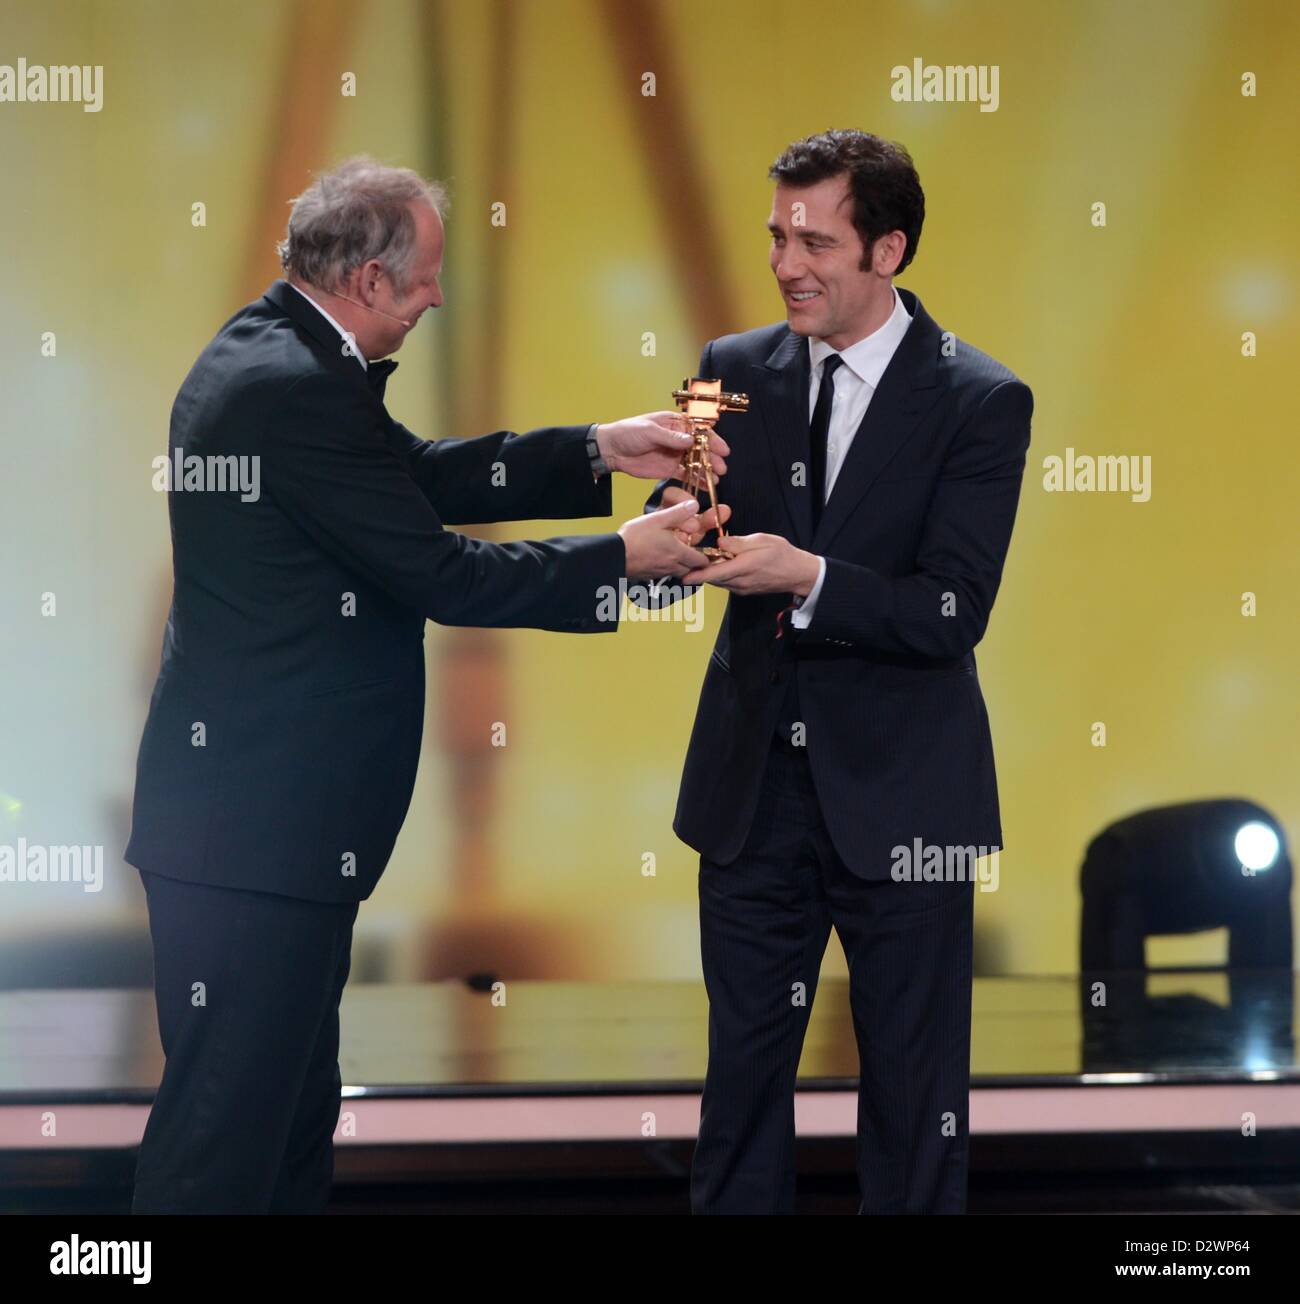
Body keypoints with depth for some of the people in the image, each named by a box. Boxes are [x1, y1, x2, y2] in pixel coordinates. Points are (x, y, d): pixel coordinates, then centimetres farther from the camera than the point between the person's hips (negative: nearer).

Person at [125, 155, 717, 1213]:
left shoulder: (262, 352, 12)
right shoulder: (301, 390, -21)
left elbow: (426, 476, 16)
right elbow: (441, 574, -18)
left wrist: (598, 453, 11)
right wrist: (623, 560, -7)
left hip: (244, 803, 11)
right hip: (263, 821, -11)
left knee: (294, 1098, 17)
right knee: (229, 1125, -6)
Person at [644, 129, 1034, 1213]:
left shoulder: (980, 401, -9)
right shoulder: (736, 370, 4)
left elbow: (953, 614, -16)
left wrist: (807, 581, -30)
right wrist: (680, 514, -22)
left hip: (897, 795, -4)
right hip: (754, 786, 4)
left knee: (913, 1093, 7)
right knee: (742, 1072, 12)